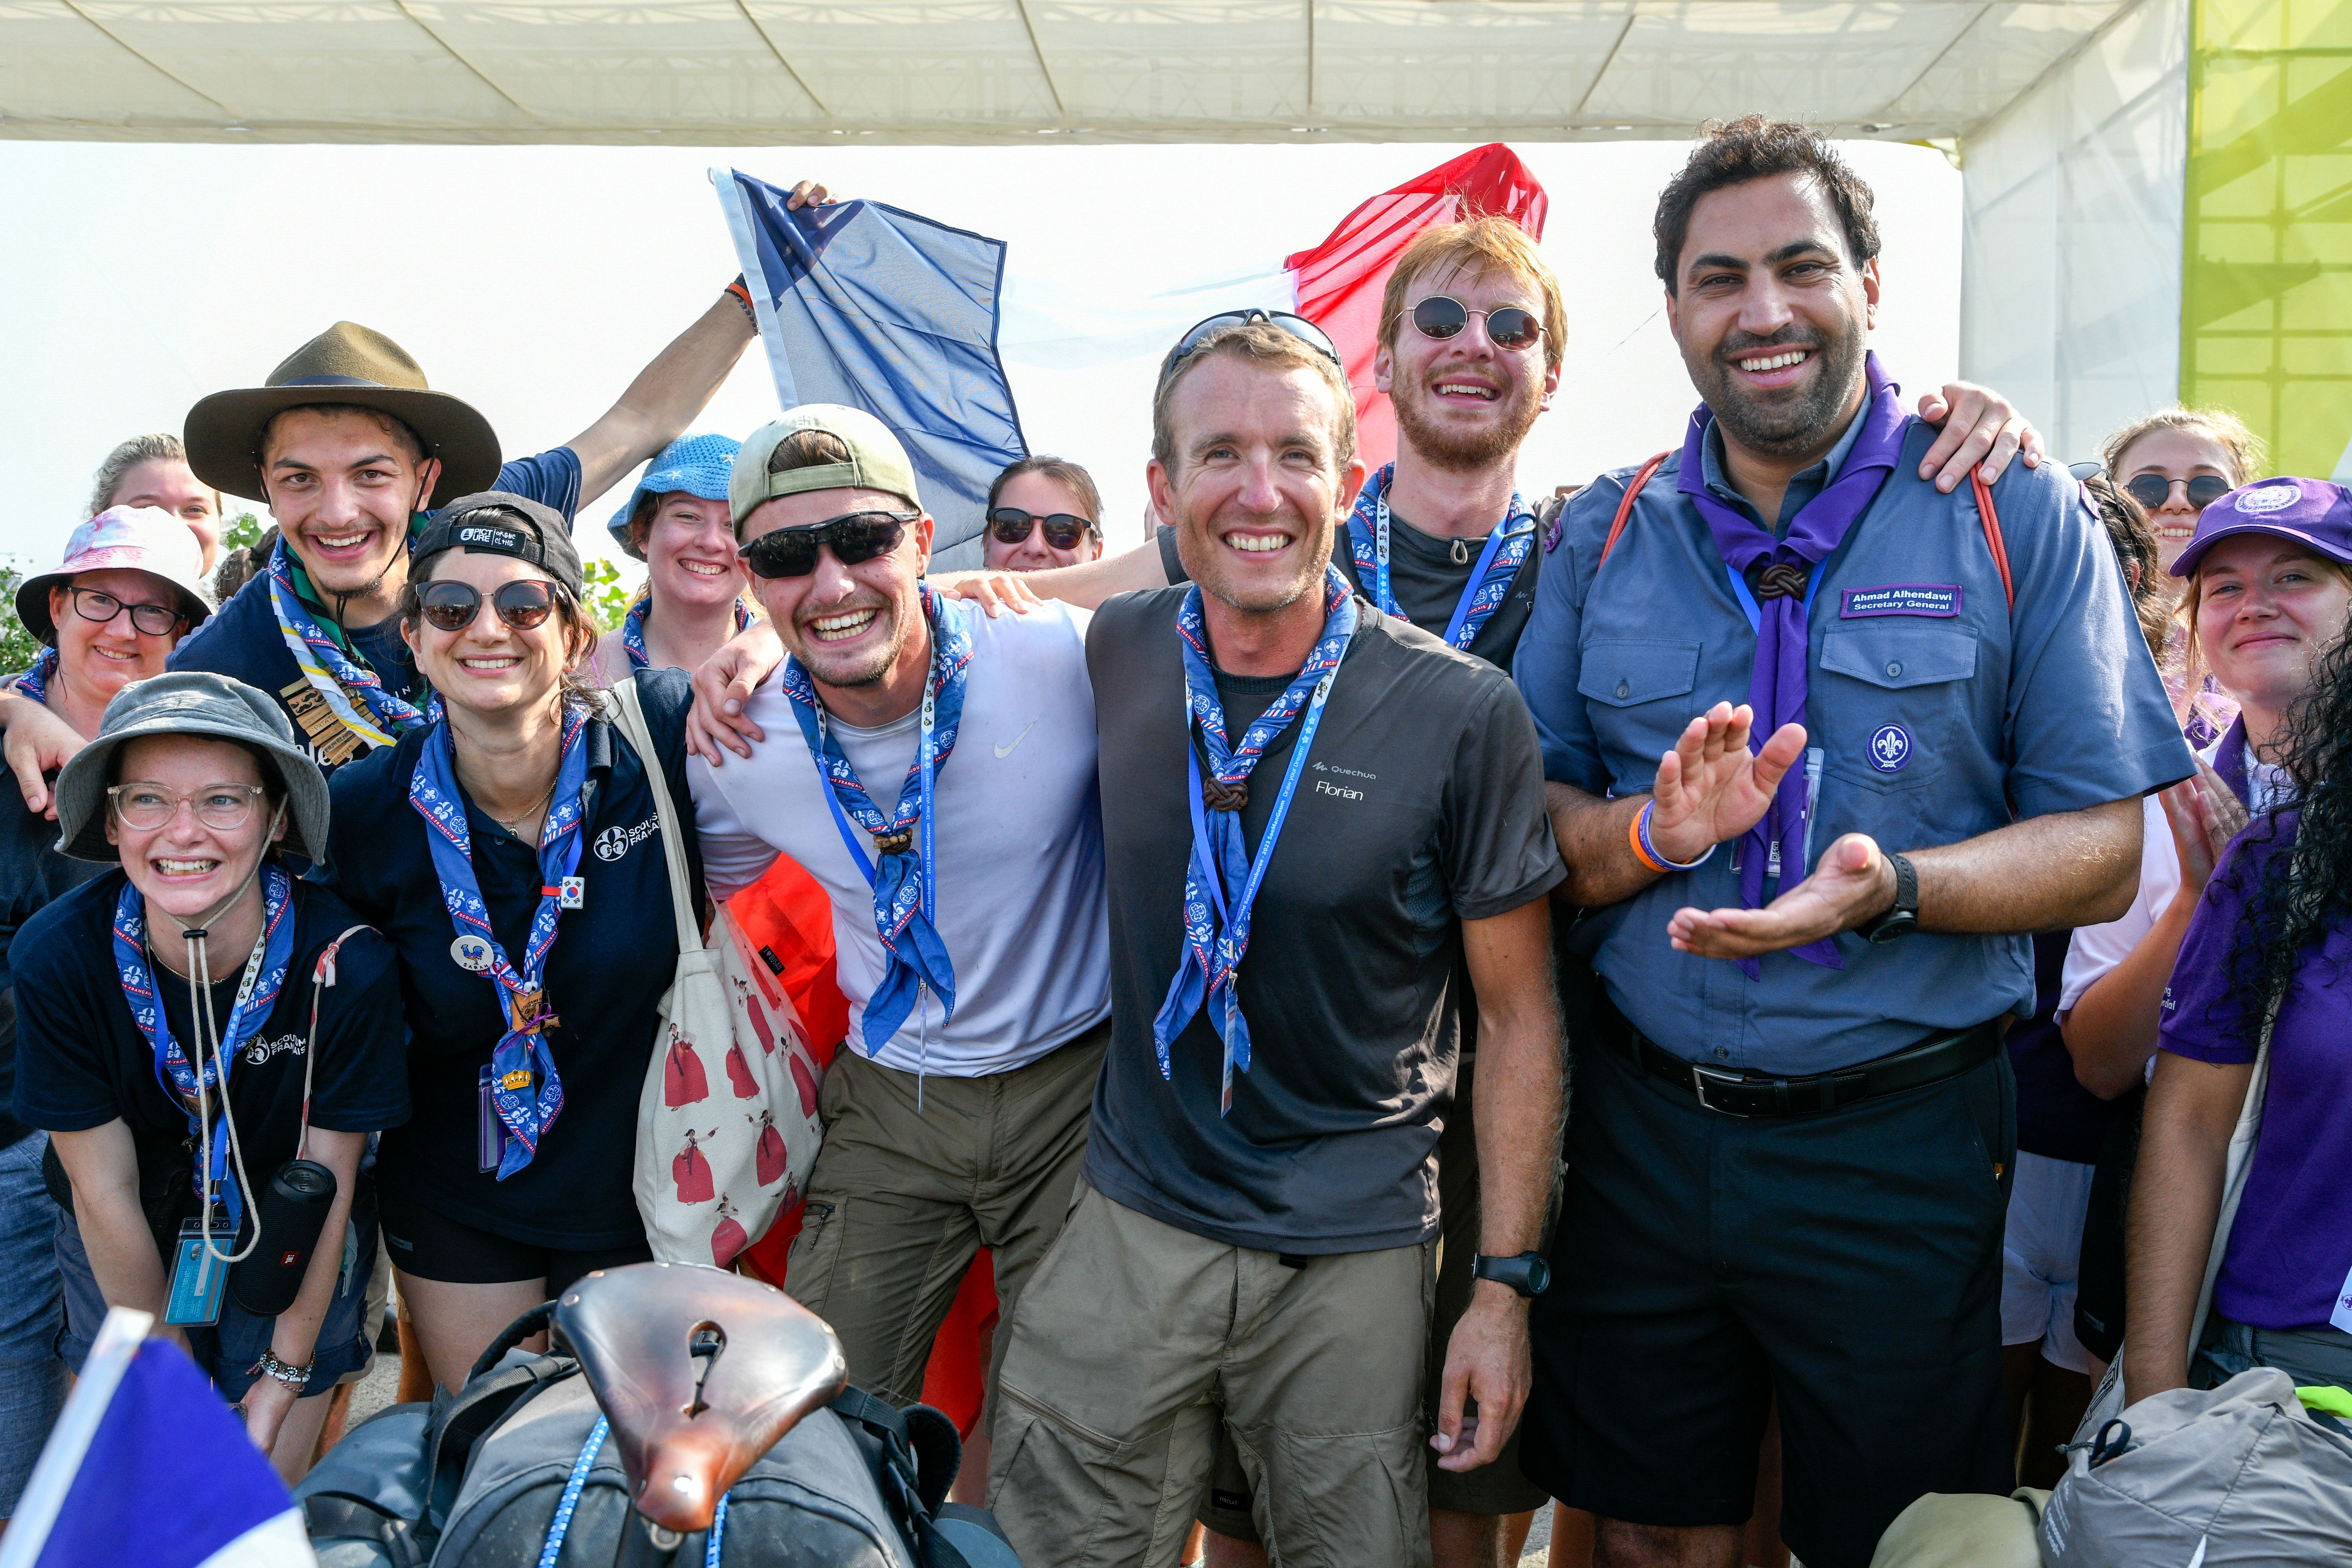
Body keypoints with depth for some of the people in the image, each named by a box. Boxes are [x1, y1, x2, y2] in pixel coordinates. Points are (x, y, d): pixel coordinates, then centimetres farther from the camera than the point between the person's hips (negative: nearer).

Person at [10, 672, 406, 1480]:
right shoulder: (58, 956, -24)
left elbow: (326, 1185, -15)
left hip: (291, 1258, -1)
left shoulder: (346, 963, -27)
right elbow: (105, 1190, -14)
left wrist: (287, 1376, -5)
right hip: (123, 1262, 1)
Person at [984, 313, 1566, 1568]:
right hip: (1132, 1226, 3)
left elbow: (1518, 1016, -6)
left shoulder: (1459, 712, -13)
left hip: (1355, 1250, -2)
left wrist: (1506, 1284, -7)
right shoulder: (1118, 653, -4)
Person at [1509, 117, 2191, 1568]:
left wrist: (1888, 886, -25)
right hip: (1642, 1130, 3)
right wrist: (1657, 833, -18)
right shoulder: (1604, 536, 4)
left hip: (1901, 1142, -2)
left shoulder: (2019, 517, -4)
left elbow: (2101, 855, -7)